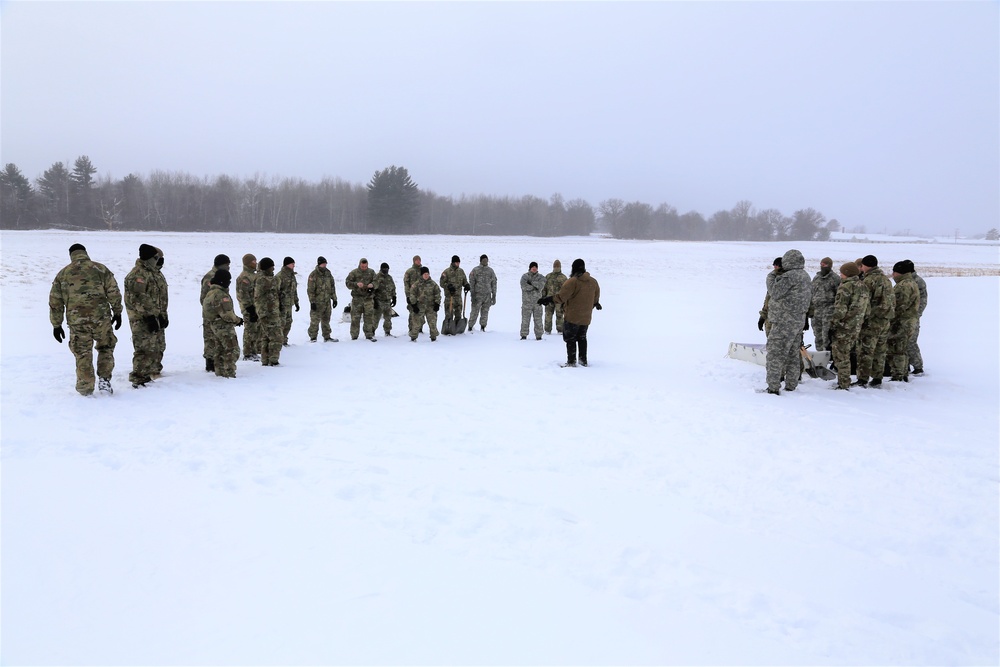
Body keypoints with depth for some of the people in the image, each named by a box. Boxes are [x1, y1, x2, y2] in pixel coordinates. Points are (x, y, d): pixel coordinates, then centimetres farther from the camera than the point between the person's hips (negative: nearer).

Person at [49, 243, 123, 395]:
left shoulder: (62, 274, 10)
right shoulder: (100, 269, 6)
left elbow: (55, 301, 11)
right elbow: (114, 292, 1)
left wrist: (56, 325, 16)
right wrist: (117, 313, 11)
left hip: (76, 321, 1)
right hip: (101, 317, -1)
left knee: (83, 354, 8)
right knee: (105, 347, 17)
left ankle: (85, 389, 13)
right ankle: (104, 379, 5)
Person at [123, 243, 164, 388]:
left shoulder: (149, 273, 18)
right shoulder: (138, 274, -16)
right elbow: (139, 299, -23)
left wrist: (158, 314, 24)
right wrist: (151, 316, -22)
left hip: (149, 317, 11)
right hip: (142, 319, -11)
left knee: (150, 348, 16)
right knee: (144, 349, -8)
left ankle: (146, 376, 25)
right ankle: (138, 380, -3)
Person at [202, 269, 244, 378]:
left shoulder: (210, 292, 11)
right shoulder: (221, 295, -21)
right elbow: (226, 314, -24)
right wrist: (238, 320, -8)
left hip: (214, 325, 10)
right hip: (224, 326, -10)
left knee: (220, 350, 18)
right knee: (232, 350, -5)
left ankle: (220, 372, 26)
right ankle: (229, 373, -6)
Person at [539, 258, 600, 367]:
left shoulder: (572, 281, -18)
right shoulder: (593, 281, 4)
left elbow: (561, 297, -22)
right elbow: (596, 297, 18)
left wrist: (547, 299, -14)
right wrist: (596, 304, 39)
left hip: (572, 317, -6)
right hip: (586, 317, 6)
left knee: (570, 338, 4)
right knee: (582, 338, 20)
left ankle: (571, 361, 2)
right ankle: (583, 360, 23)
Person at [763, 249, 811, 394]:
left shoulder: (790, 276, -18)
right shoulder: (805, 276, 14)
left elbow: (775, 293, -17)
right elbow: (809, 298, 20)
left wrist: (771, 277, -5)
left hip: (785, 321, -10)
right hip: (799, 321, 10)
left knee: (775, 353, -5)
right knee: (793, 354, 14)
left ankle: (773, 387, -6)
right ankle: (791, 386, 20)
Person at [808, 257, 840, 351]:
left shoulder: (835, 278, -2)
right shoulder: (816, 278, 18)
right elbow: (811, 294, 22)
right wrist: (810, 309, 18)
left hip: (829, 309, -6)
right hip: (816, 309, 7)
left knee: (826, 333, -13)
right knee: (817, 334, 12)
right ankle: (819, 352, 21)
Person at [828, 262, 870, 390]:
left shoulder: (846, 286, -14)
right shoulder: (863, 287, 12)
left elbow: (840, 309, -20)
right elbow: (865, 309, 16)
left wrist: (832, 324, -14)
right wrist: (858, 322, 21)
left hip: (844, 327, -8)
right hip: (856, 327, 8)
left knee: (840, 356, -1)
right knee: (845, 355, 19)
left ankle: (843, 384, 0)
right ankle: (845, 381, 26)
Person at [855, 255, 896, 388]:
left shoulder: (869, 280, -12)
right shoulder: (887, 280, 14)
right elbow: (892, 301, 18)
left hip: (871, 322, -8)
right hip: (885, 321, 8)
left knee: (865, 352, -5)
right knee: (880, 352, 13)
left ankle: (863, 379, -6)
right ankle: (877, 379, 17)